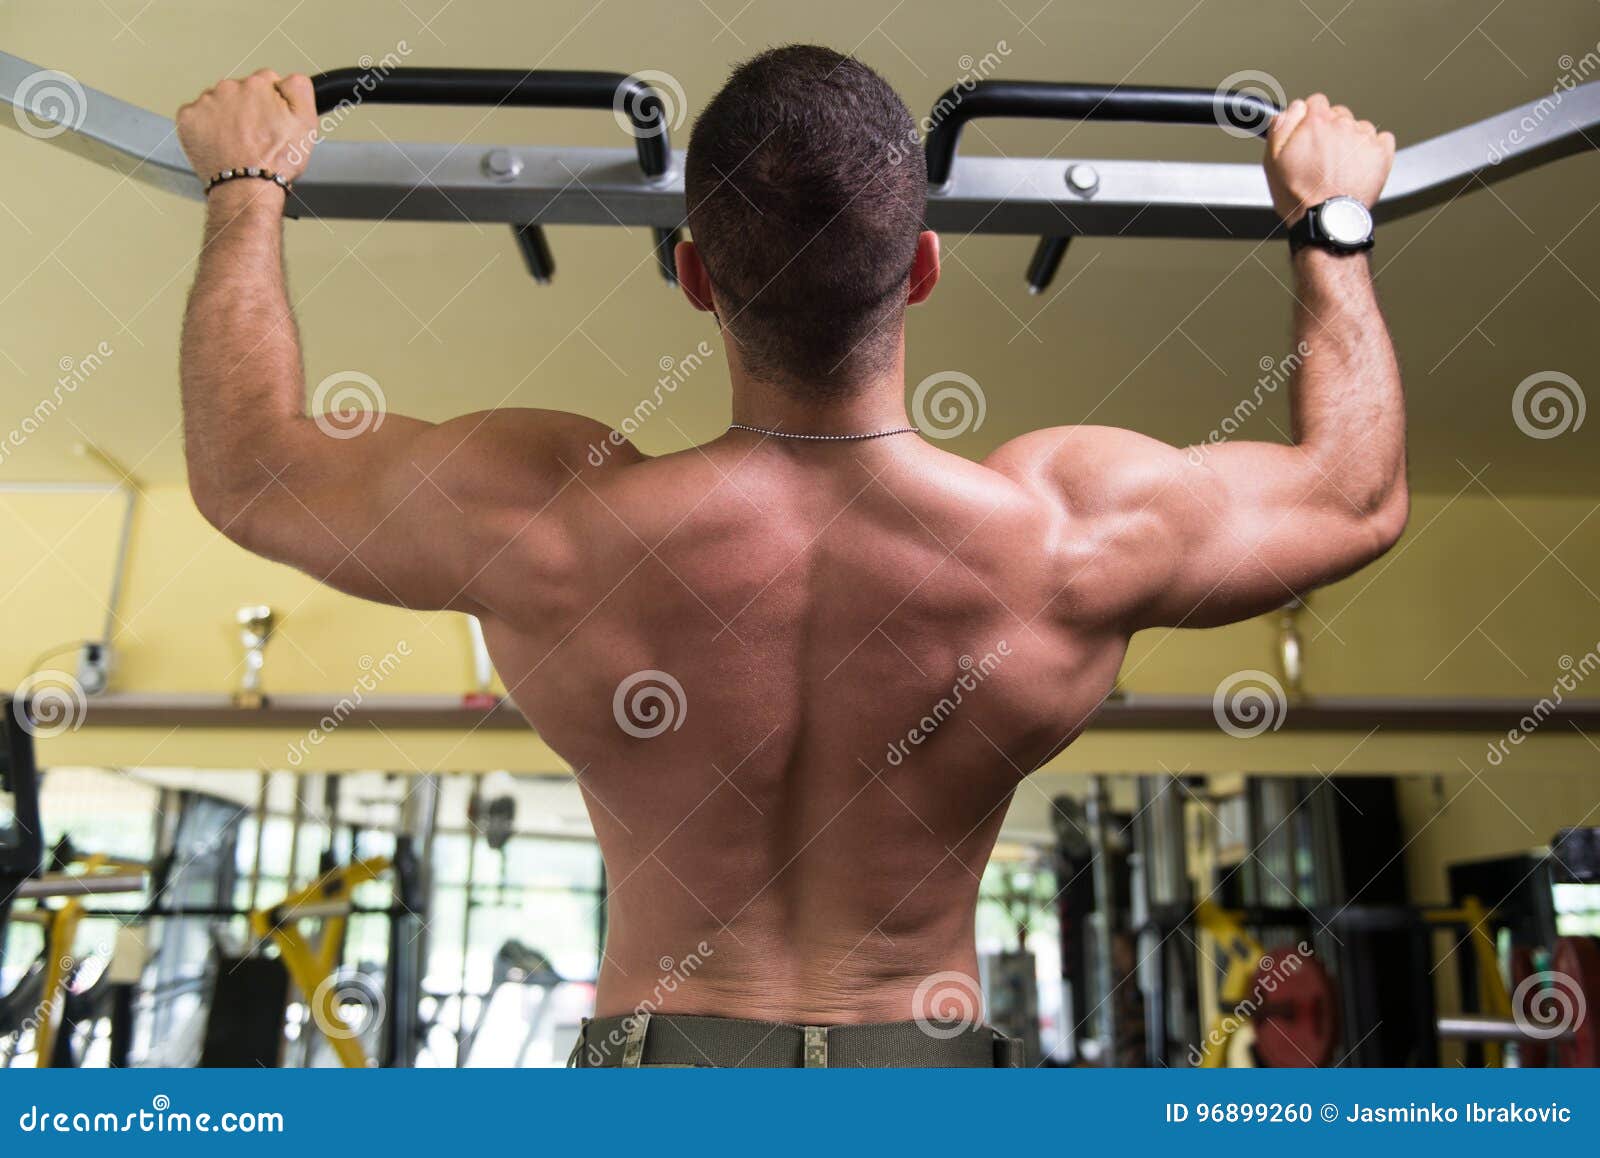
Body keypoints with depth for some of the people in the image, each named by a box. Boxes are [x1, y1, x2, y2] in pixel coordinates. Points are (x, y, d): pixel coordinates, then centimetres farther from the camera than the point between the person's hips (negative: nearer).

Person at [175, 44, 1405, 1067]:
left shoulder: (556, 522, -17)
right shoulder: (1068, 531, -15)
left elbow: (246, 468, 2)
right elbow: (1357, 492, 5)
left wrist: (247, 187, 14)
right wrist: (1328, 221, 17)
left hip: (656, 1042, 0)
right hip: (922, 1043, 1)